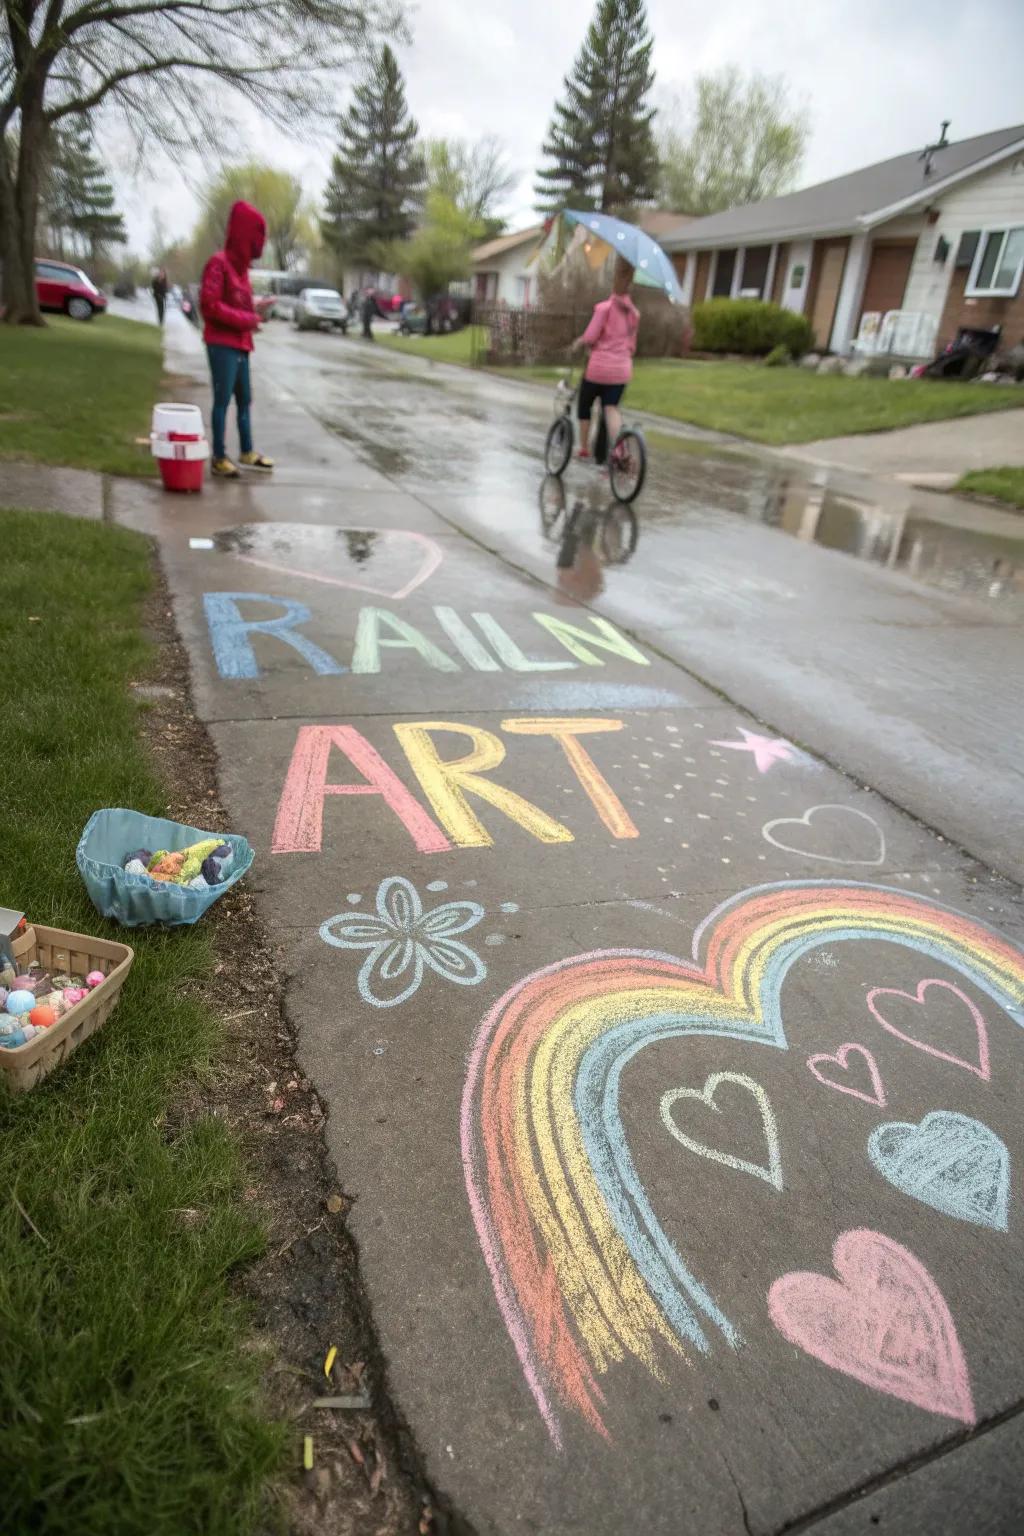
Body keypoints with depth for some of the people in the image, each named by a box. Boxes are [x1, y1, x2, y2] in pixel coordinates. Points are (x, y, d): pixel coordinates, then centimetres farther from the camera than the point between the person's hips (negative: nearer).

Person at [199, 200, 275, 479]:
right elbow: (210, 305, -17)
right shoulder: (219, 262, -11)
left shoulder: (240, 265, 15)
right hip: (222, 344, -9)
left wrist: (253, 312, 0)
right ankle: (219, 458, -1)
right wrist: (247, 319, -16)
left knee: (244, 399, 14)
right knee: (222, 399, -6)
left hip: (240, 344, 9)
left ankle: (247, 452, 24)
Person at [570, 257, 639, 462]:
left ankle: (584, 449, 23)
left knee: (584, 407, 15)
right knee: (611, 407, 1)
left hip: (598, 366, -4)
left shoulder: (604, 307, -9)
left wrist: (578, 342, 4)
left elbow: (590, 337, -15)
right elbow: (631, 346, 14)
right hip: (622, 368, 4)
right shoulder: (634, 313, 9)